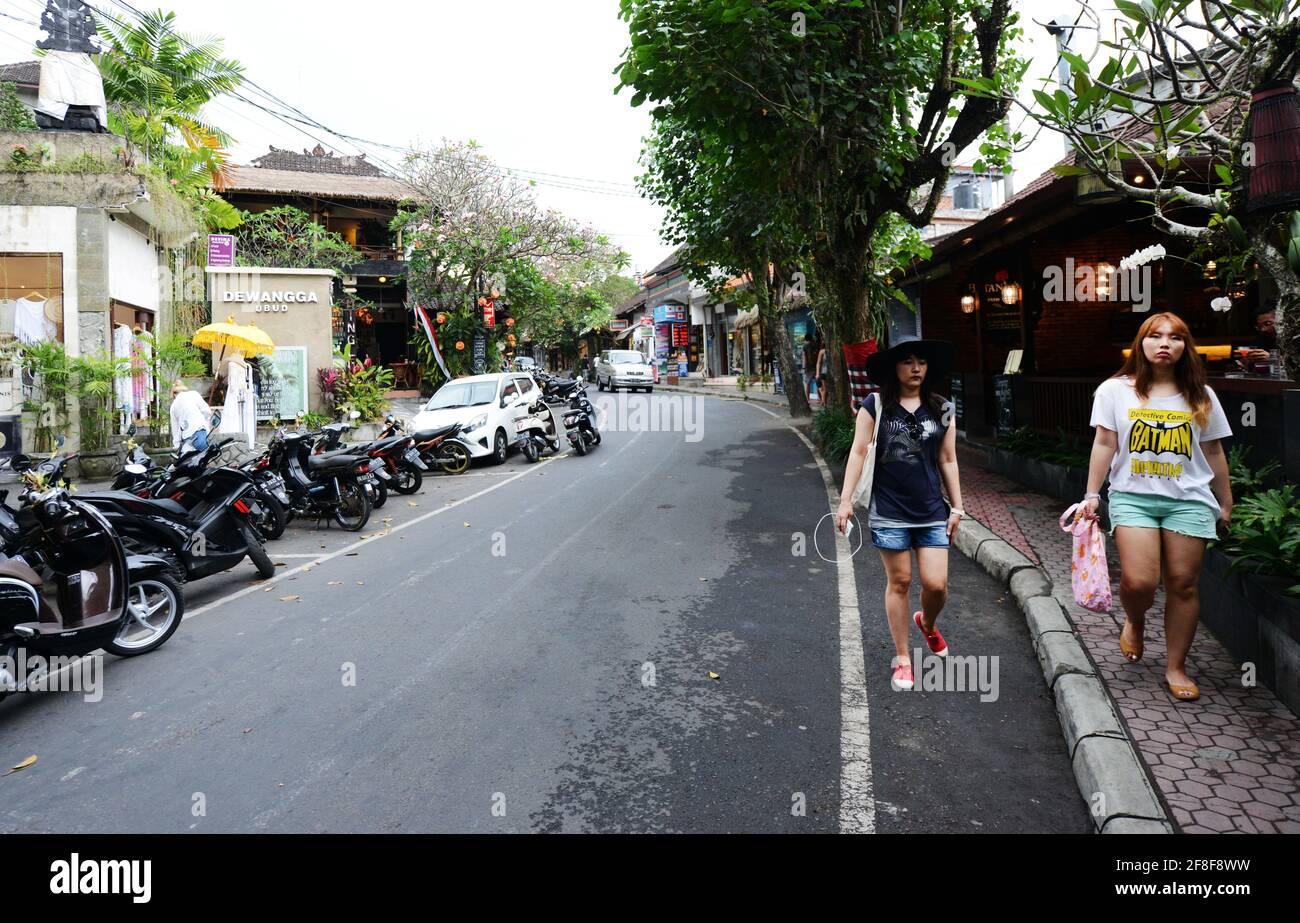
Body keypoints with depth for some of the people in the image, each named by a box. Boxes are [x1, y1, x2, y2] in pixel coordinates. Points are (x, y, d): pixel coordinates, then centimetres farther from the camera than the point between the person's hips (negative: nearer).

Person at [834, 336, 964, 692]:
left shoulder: (942, 410, 5)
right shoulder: (875, 405, -3)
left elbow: (948, 460, 10)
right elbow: (858, 452, -3)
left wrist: (957, 506, 9)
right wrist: (846, 500, -7)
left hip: (932, 512, 2)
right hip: (889, 512, -2)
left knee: (936, 584, -1)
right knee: (899, 583, 6)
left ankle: (927, 623, 35)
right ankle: (902, 658, 21)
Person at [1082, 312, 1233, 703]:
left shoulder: (1200, 396, 9)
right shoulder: (1115, 390, 3)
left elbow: (1213, 453, 13)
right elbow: (1104, 444, 3)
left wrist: (1226, 503, 14)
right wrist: (1091, 494, 0)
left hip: (1189, 501, 2)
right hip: (1133, 497, -2)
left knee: (1183, 584, 2)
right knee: (1138, 581, -14)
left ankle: (1176, 667, 17)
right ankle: (1134, 621, 22)